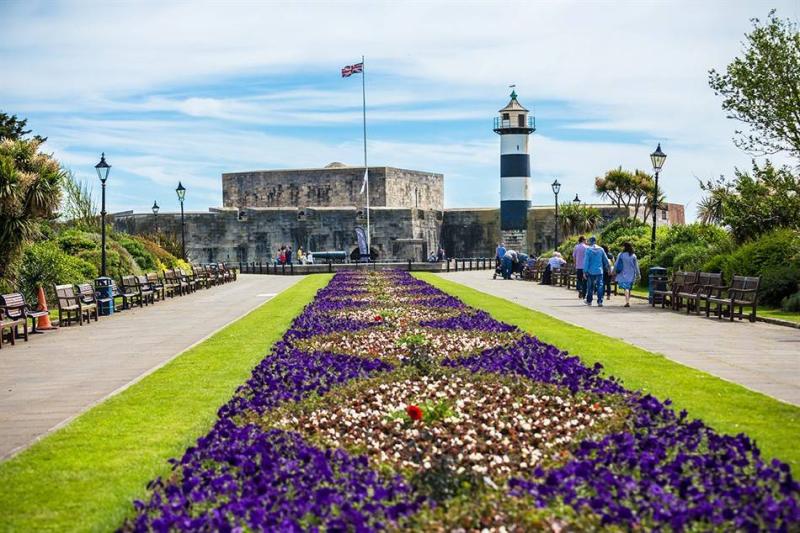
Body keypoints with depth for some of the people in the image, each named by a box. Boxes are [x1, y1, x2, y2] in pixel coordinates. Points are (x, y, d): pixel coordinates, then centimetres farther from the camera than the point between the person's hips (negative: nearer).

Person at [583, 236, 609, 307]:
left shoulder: (588, 249, -7)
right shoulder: (601, 249, 2)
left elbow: (586, 261, -10)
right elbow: (606, 260, 9)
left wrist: (585, 271, -7)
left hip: (591, 271, -1)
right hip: (599, 271, 1)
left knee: (590, 287, 11)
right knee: (600, 286, 0)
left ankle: (589, 301, 22)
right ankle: (600, 301, -10)